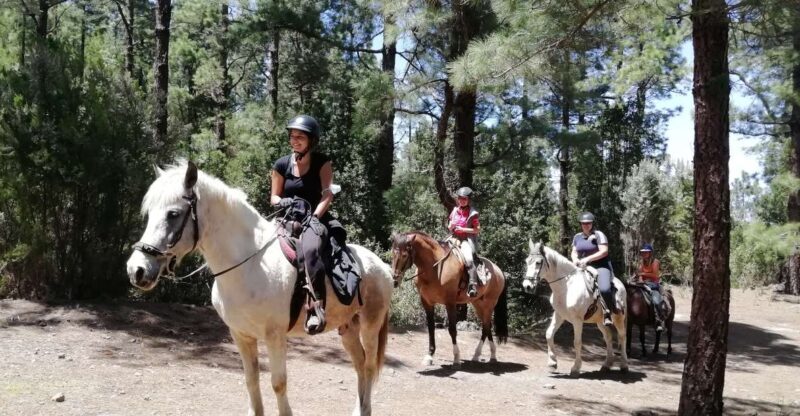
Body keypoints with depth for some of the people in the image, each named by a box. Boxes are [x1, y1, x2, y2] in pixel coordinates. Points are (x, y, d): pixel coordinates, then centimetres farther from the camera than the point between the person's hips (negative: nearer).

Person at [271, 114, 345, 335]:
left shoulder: (322, 161, 0)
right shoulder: (282, 165, 7)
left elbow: (328, 194, -8)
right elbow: (274, 196, 12)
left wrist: (314, 216, -22)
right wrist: (281, 202, -12)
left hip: (316, 218, -4)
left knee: (310, 249, -37)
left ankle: (317, 308, -42)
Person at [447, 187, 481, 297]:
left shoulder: (472, 213, -2)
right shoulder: (455, 211, 13)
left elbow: (477, 229, -6)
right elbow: (449, 228, 19)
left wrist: (463, 229, -15)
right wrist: (451, 226, -5)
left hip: (467, 239, -6)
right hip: (455, 239, 6)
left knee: (468, 259, -29)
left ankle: (473, 286, -32)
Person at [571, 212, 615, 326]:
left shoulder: (598, 235, -6)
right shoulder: (577, 237, 11)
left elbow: (604, 251, -14)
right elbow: (574, 252, 16)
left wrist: (587, 259, -22)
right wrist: (575, 259, -8)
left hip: (600, 266, -6)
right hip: (583, 267, 6)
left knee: (604, 289, -30)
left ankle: (607, 314, -14)